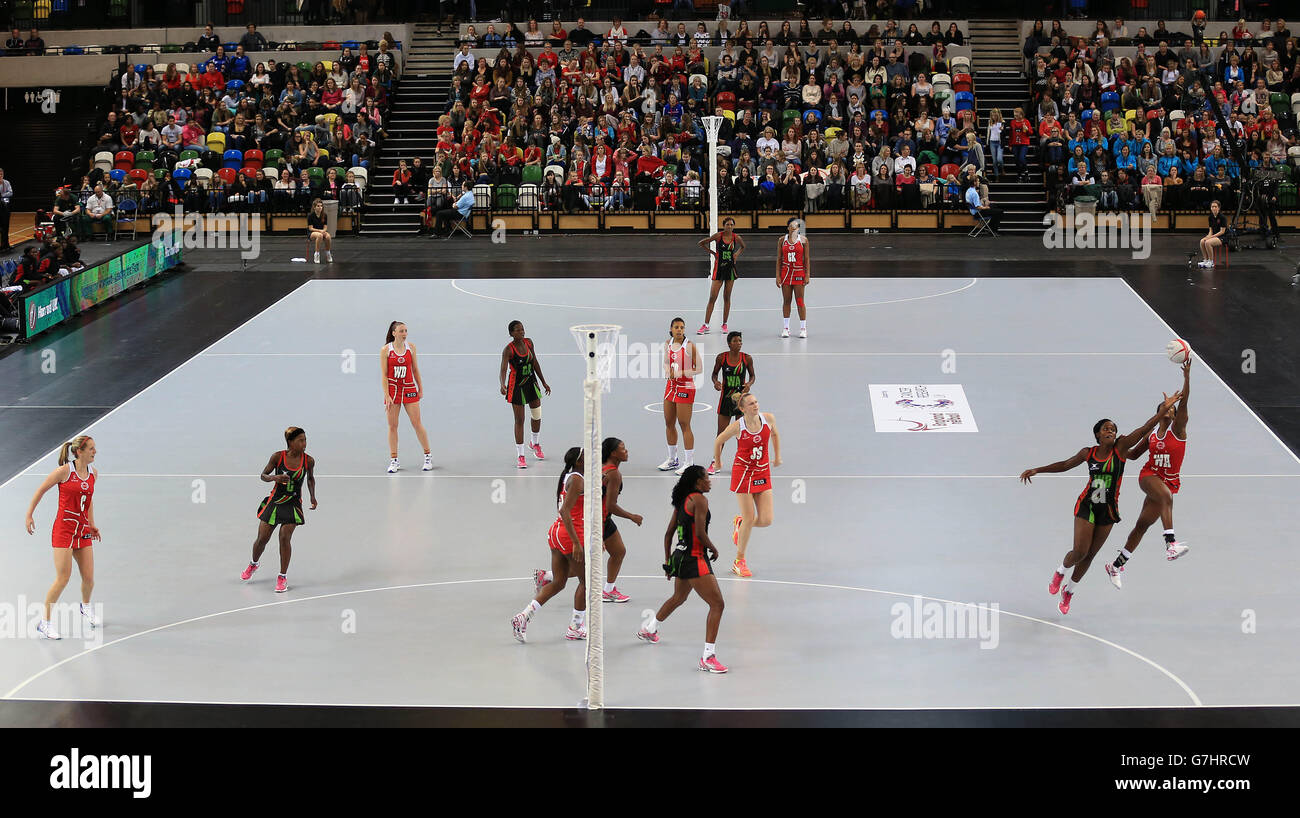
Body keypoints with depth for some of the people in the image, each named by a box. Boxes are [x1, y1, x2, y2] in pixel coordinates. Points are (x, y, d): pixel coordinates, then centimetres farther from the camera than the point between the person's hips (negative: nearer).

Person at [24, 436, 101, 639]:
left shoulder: (93, 473, 6)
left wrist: (92, 524, 18)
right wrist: (29, 515, -1)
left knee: (89, 578, 5)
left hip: (83, 530, 6)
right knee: (63, 579, -10)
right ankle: (45, 623, 2)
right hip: (63, 529, -6)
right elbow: (41, 490, -2)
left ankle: (86, 608, 37)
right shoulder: (65, 471, -13)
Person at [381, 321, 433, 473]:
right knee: (392, 426, 2)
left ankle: (428, 456, 13)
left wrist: (421, 389, 8)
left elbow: (415, 369, 11)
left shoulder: (411, 347, 2)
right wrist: (387, 396, -12)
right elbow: (384, 375, -6)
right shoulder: (385, 350, -5)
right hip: (392, 389, -1)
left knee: (417, 424, 1)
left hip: (409, 389, 1)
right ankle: (394, 461, 10)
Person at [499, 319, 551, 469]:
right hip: (516, 386, -6)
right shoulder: (508, 350, -20)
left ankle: (535, 443, 43)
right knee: (519, 420, -2)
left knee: (537, 416, 15)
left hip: (531, 382, 6)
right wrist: (502, 384, -50)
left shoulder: (528, 342, -3)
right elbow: (503, 370, -30)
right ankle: (520, 456, 5)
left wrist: (544, 382, 12)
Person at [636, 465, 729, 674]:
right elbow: (700, 533, -21)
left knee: (678, 598, 33)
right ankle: (708, 656, -15)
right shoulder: (699, 499, -14)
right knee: (717, 604, -10)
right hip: (695, 558, -10)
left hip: (680, 555, 10)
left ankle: (649, 629, 54)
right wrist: (713, 549, -4)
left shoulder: (682, 500, 11)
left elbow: (669, 533, 16)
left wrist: (668, 560, 24)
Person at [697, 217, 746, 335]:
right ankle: (705, 325, -1)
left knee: (727, 297, 7)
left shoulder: (736, 238, -1)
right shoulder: (718, 235, -9)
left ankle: (724, 324, 16)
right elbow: (701, 243, -2)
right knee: (712, 298, -4)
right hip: (719, 267, -2)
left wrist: (737, 254, 4)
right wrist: (712, 252, -3)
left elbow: (743, 246, 21)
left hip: (730, 268, 2)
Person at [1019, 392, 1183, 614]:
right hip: (1087, 505, -1)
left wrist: (1164, 410, -26)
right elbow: (1065, 465, 11)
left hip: (1108, 510, 1)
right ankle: (1060, 573, 22)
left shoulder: (1120, 448, -7)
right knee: (1080, 551, -11)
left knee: (1090, 555, 8)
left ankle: (1068, 591, 28)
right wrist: (1037, 470, 8)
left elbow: (1144, 430, -17)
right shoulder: (1089, 453, -2)